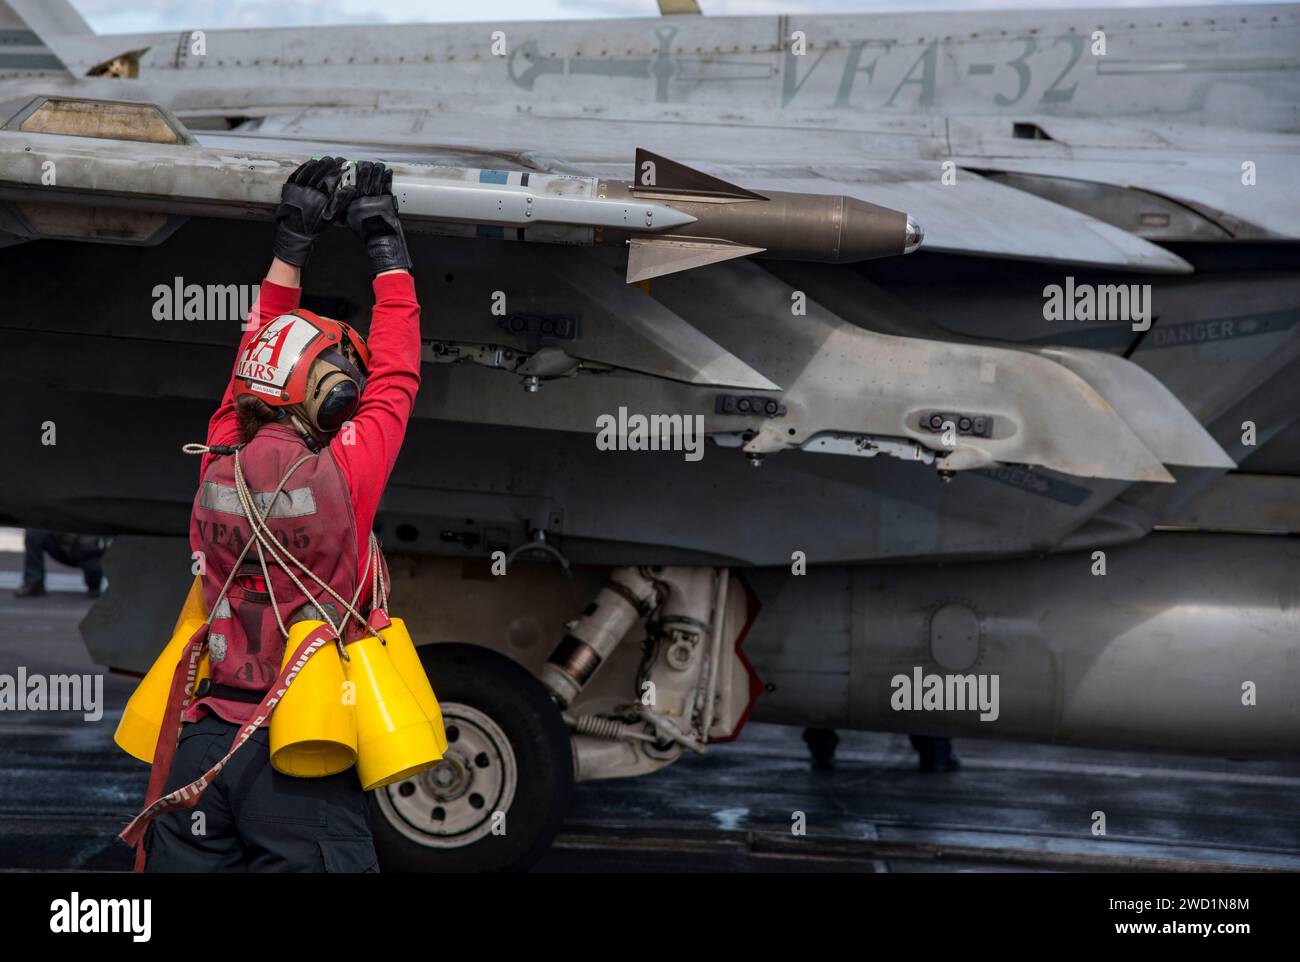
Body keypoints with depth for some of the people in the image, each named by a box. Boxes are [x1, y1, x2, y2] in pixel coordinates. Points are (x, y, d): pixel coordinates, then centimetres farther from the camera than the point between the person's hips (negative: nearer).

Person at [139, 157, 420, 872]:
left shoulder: (219, 465, 1)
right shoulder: (339, 476, -12)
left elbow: (256, 357, 18)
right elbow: (395, 377, 3)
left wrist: (291, 243, 25)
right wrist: (386, 247, 14)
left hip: (198, 751, 5)